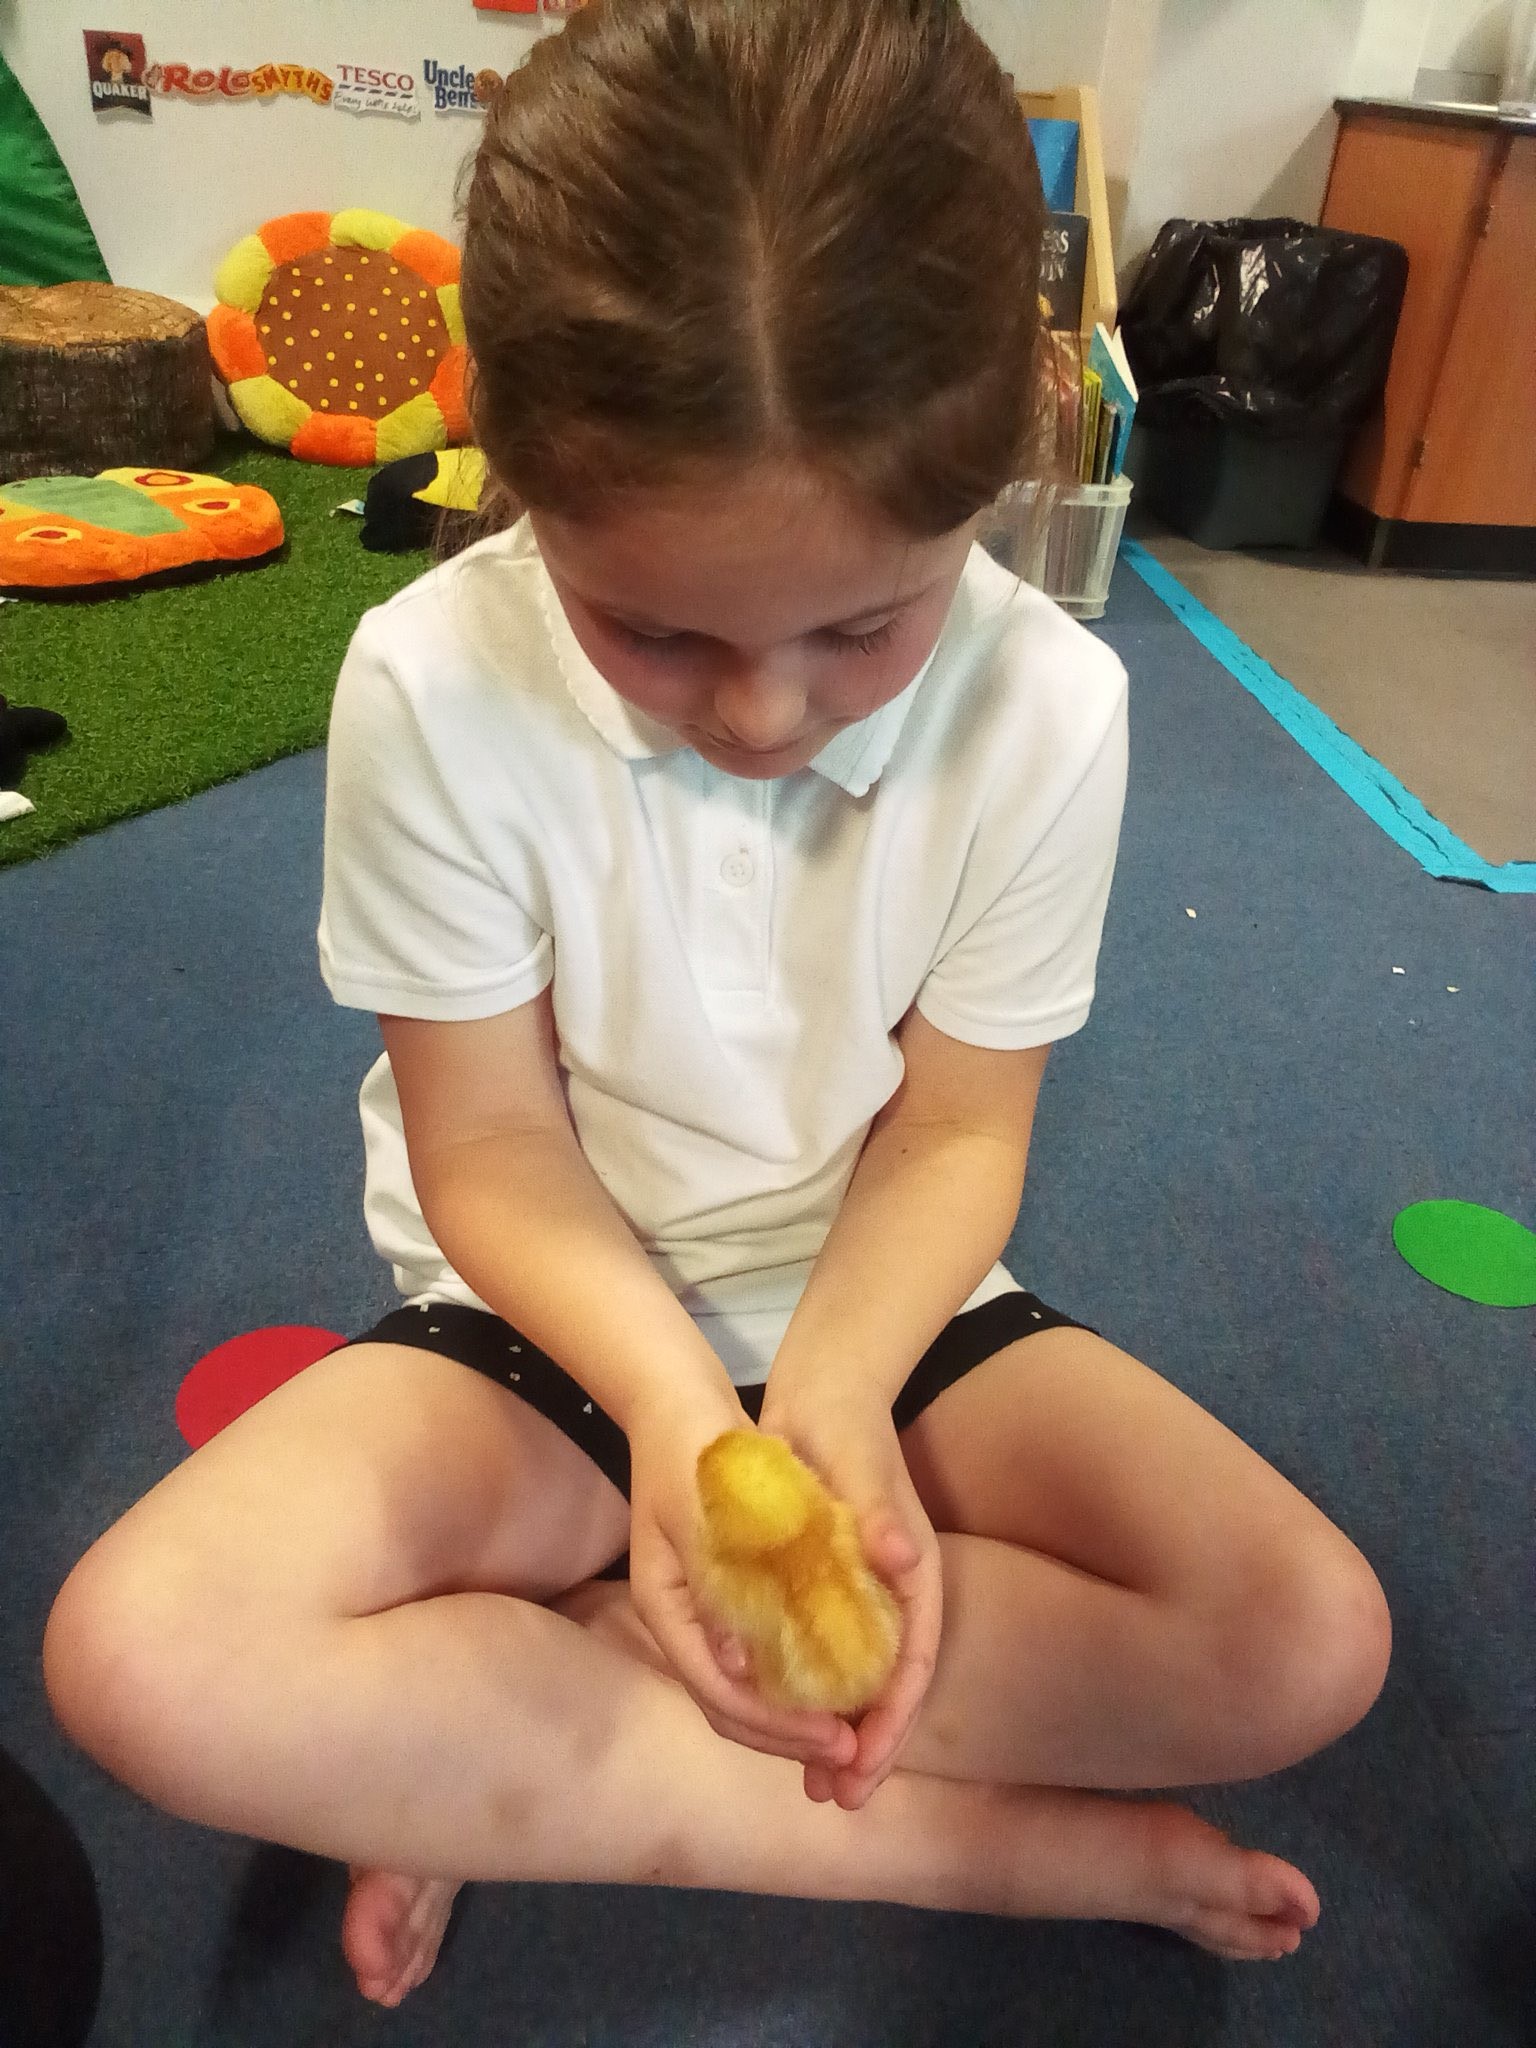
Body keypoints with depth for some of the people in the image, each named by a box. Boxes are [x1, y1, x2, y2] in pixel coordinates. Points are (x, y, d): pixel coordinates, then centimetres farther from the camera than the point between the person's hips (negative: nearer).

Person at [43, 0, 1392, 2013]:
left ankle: (512, 1735, -10)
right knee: (141, 1657, -24)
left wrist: (835, 1399, -27)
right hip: (555, 1319, 0)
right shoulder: (433, 689, -20)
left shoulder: (1046, 705, -16)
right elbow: (489, 1140, -13)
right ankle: (1003, 1838, -15)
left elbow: (955, 1128, -10)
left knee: (1310, 1635, -16)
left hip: (879, 1309, 2)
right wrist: (674, 1401, -30)